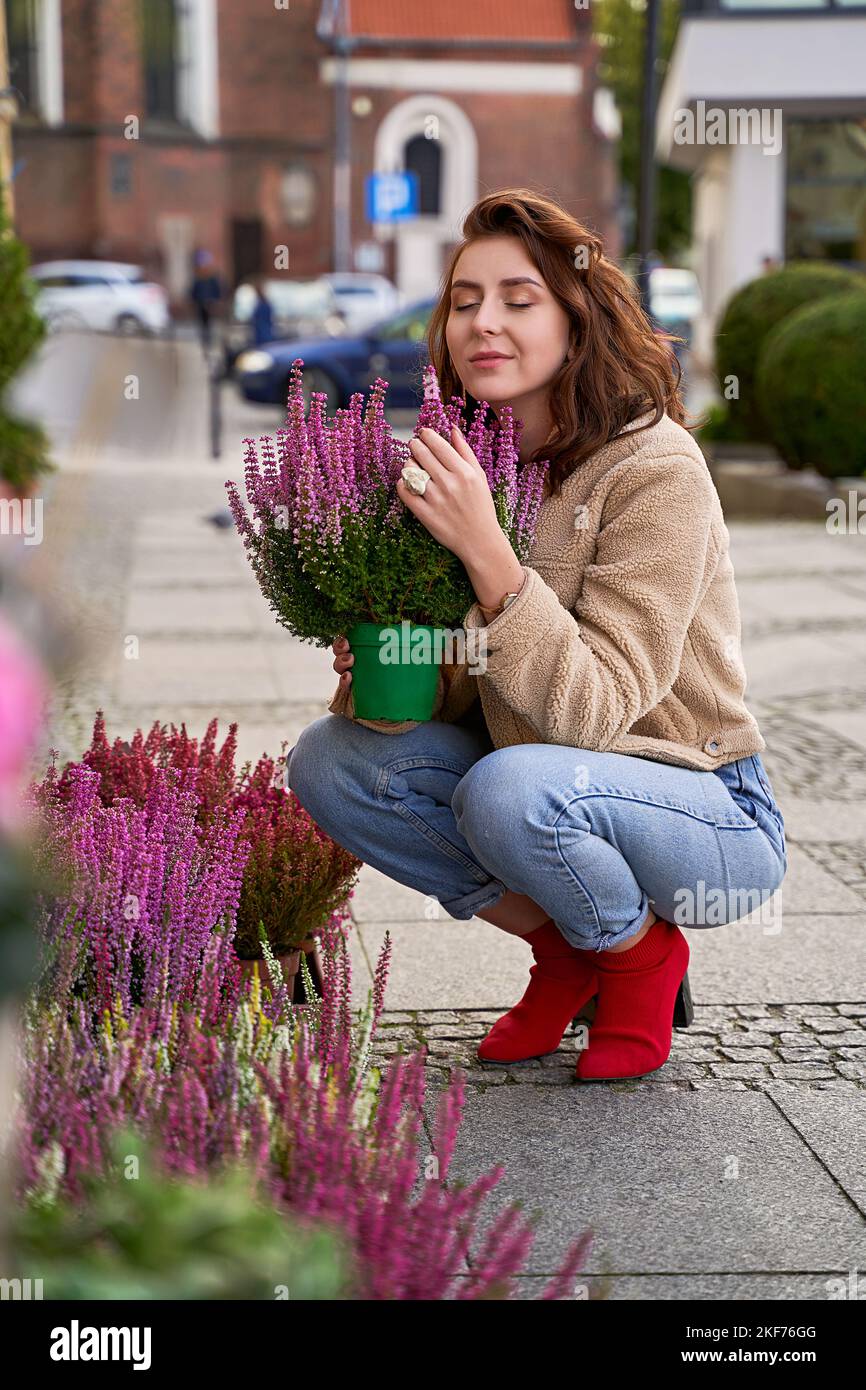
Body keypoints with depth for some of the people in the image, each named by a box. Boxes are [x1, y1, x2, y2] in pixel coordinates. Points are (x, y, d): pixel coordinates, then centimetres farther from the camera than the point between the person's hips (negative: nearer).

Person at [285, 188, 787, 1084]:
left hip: (712, 820, -7)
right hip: (552, 786, 7)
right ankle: (560, 948, 6)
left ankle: (641, 957, -2)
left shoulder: (655, 470, -20)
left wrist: (484, 546, -35)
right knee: (329, 760, -8)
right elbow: (460, 694, 5)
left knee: (511, 787, -35)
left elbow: (593, 710, -26)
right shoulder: (462, 468, 0)